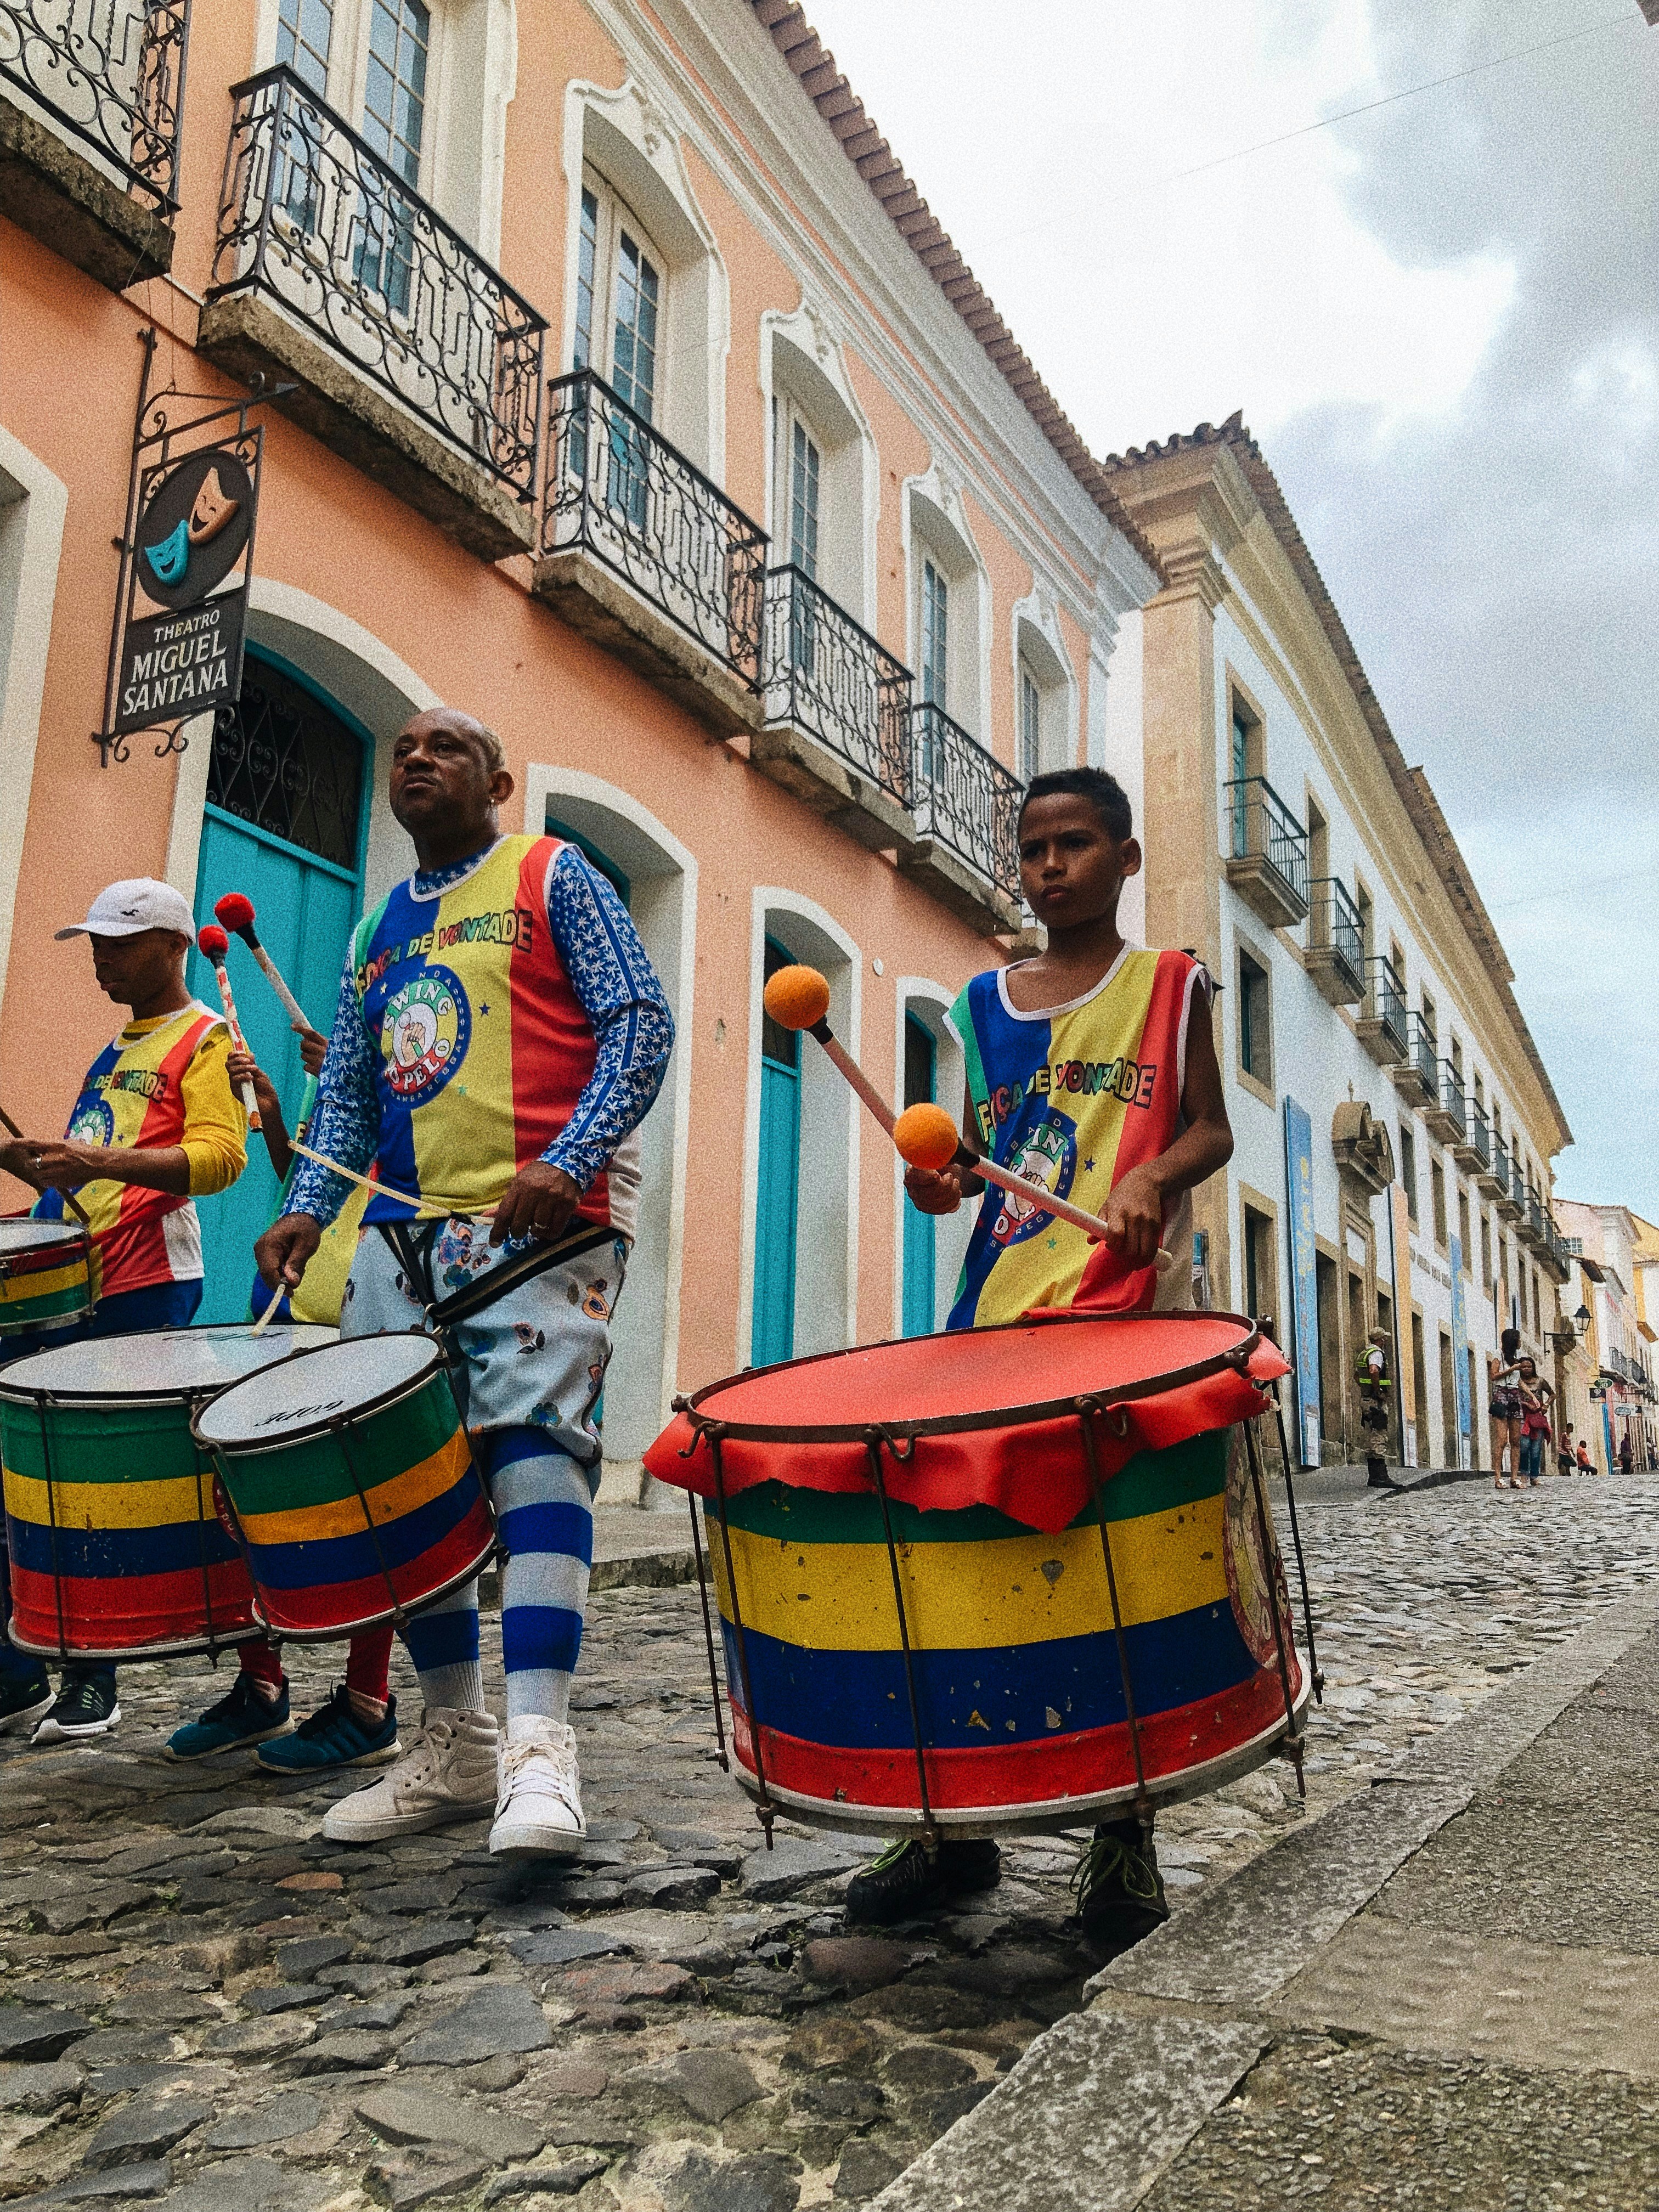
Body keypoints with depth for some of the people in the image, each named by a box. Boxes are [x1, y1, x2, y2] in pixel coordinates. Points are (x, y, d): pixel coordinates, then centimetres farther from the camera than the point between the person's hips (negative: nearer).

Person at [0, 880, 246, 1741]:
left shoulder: (206, 1038, -1)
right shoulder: (116, 1048, 24)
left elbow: (219, 1154, -16)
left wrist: (102, 1162, -28)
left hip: (139, 1292, -8)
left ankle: (92, 1680, 9)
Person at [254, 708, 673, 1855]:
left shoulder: (553, 877, 7)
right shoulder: (379, 931, 23)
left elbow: (642, 1022, -4)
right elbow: (348, 1091, 23)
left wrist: (568, 1158, -18)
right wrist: (309, 1205, 4)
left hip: (543, 1225, -6)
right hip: (402, 1236, 6)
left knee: (534, 1445, -19)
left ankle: (540, 1750, -17)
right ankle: (454, 1746, 15)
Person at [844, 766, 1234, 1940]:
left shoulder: (1171, 985, 8)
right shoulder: (987, 1001, 16)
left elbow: (1211, 1128, 6)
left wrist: (1153, 1175, -15)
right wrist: (943, 1179, -3)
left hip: (1128, 1310, -3)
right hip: (997, 1309, 4)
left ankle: (1123, 1833, 12)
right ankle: (960, 1819, 16)